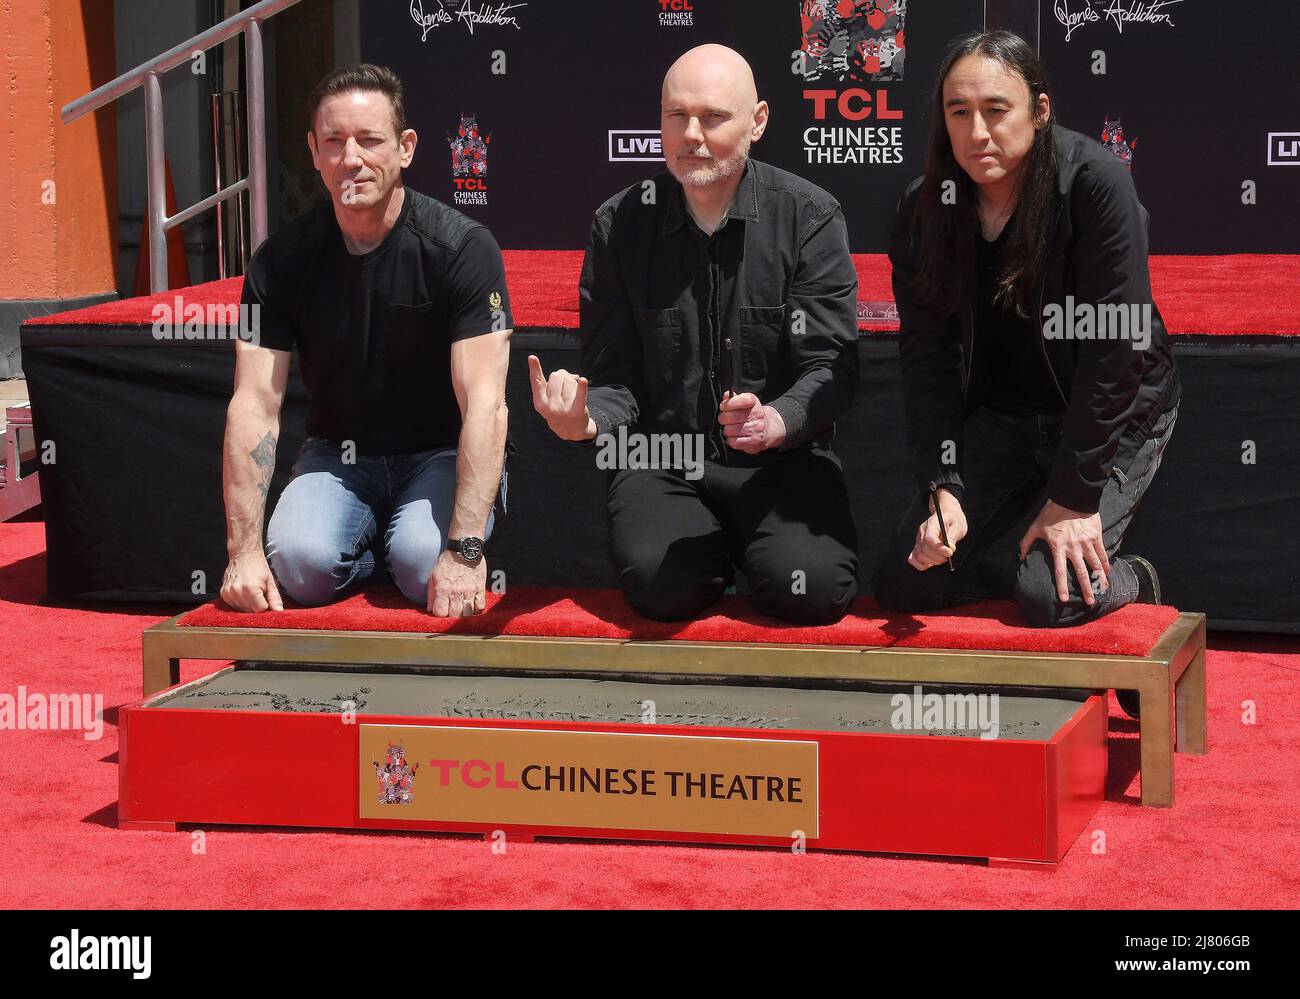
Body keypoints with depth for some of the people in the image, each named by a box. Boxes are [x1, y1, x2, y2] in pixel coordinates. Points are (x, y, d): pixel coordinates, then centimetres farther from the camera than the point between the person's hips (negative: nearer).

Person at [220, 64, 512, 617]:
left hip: (441, 454, -2)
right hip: (337, 455, 2)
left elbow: (484, 403, -24)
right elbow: (254, 404, -10)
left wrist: (465, 549, -34)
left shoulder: (462, 247, -16)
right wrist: (244, 552, -21)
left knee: (428, 566, -31)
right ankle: (371, 556, 7)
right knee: (301, 562, -28)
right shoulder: (282, 260, -7)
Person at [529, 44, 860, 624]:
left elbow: (832, 365, -9)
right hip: (660, 461, 1)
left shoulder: (810, 217, -3)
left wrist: (777, 422, -32)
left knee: (811, 589, -27)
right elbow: (614, 377, 3)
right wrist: (587, 420, -23)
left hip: (783, 459, -1)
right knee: (663, 586, -28)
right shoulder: (620, 224, 2)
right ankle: (717, 552, 10)